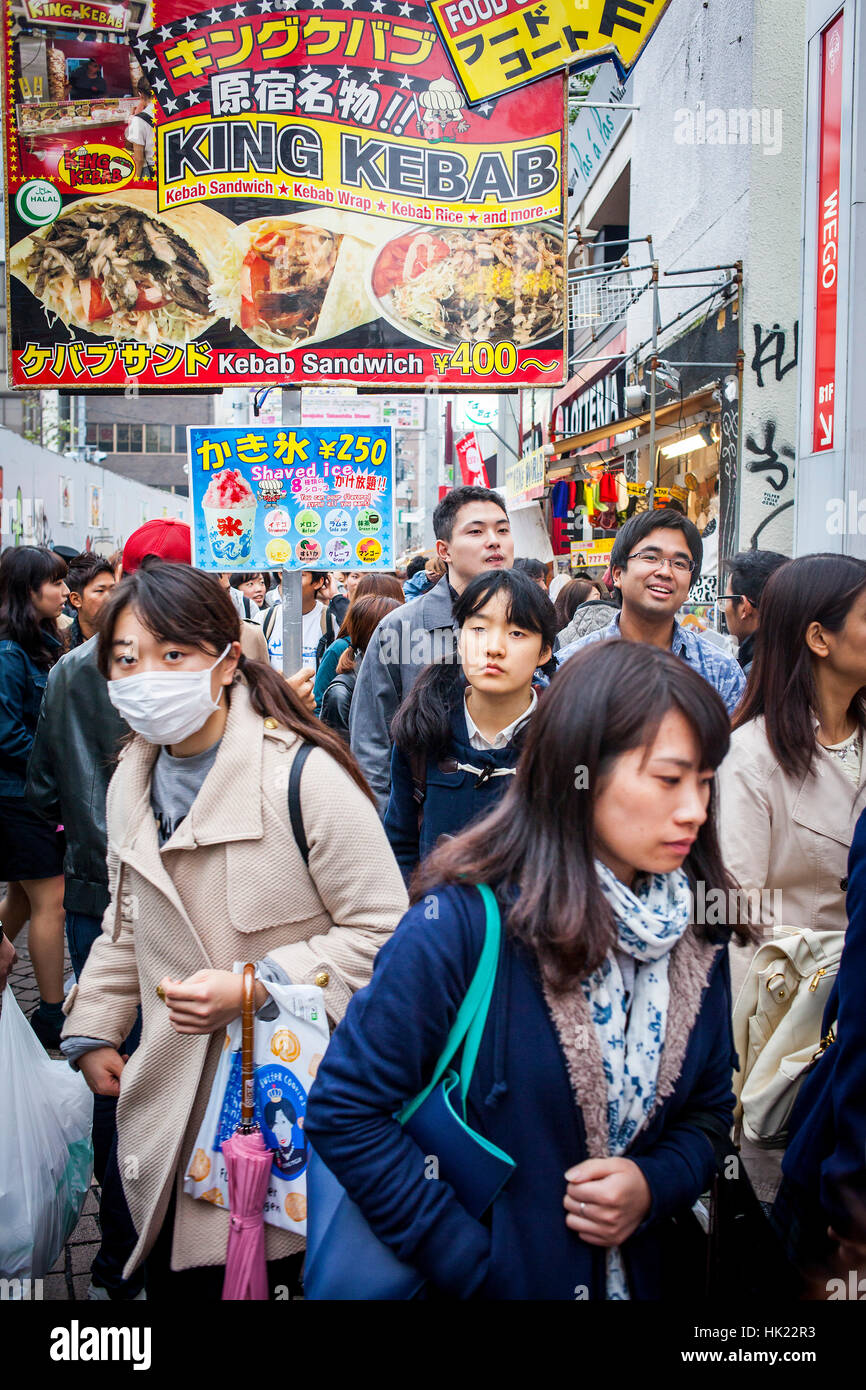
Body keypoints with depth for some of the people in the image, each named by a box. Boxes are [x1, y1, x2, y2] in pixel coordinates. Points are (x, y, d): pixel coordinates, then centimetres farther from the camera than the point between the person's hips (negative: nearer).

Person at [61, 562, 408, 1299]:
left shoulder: (305, 774, -18)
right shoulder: (132, 781, 5)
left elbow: (381, 928, -15)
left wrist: (256, 988, -20)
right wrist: (94, 1030, 14)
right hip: (177, 1102, 6)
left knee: (313, 1273, 7)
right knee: (178, 1278, 14)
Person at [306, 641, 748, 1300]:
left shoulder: (696, 934, -6)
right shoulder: (463, 920, -24)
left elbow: (711, 1106, 5)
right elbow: (343, 1112, -21)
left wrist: (655, 1185, -14)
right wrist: (475, 1267, -20)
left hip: (648, 1272, 5)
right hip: (495, 1278, -4)